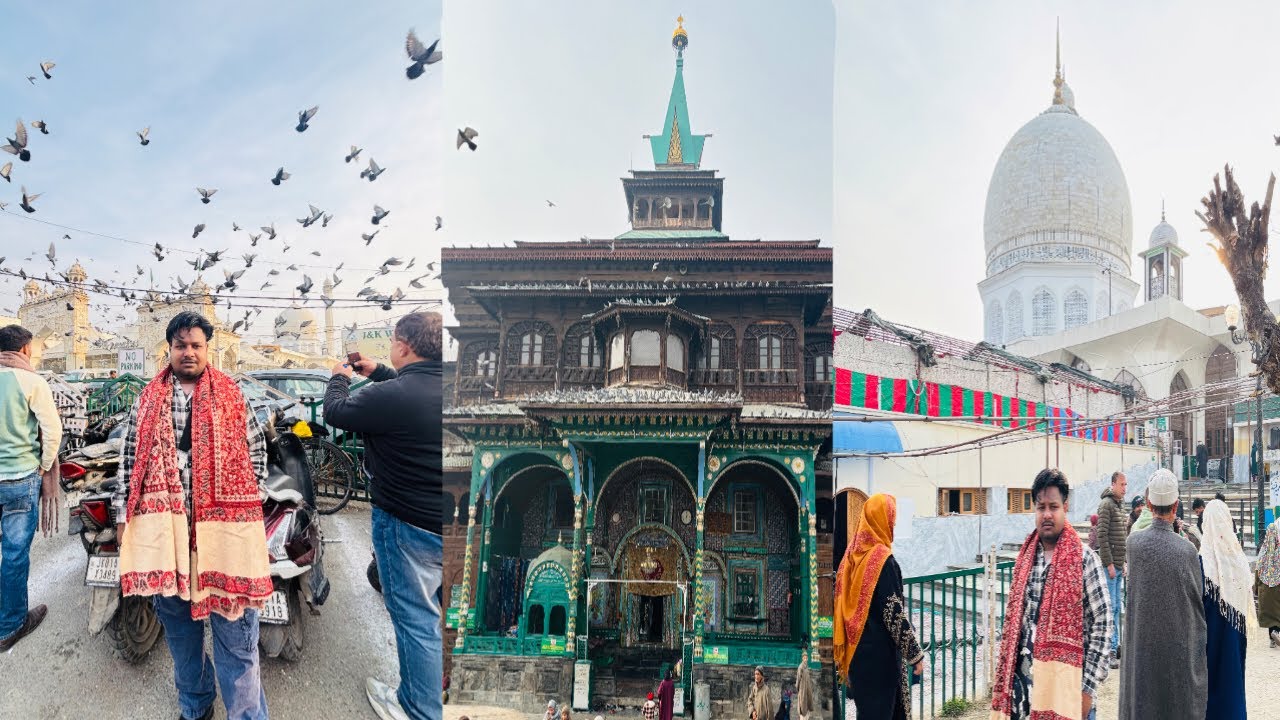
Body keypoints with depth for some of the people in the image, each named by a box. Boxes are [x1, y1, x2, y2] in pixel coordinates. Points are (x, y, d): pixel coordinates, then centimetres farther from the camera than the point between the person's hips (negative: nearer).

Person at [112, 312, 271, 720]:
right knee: (178, 624, 15)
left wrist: (249, 500, 3)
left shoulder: (232, 396, 5)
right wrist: (123, 515, 9)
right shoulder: (147, 400, 11)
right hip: (162, 524, 3)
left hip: (223, 522, -3)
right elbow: (130, 459, 12)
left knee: (235, 631, -3)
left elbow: (257, 448, 8)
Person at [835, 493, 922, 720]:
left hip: (854, 650, 7)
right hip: (879, 654, -7)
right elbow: (895, 615, -18)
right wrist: (915, 654, -8)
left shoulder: (851, 556, 4)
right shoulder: (884, 560, -18)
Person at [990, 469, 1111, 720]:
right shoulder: (1025, 558, 7)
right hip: (1023, 681, 4)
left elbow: (1102, 625, -9)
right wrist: (1005, 681, 11)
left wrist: (1087, 688, -11)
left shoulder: (1085, 560, -7)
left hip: (1065, 683, -4)